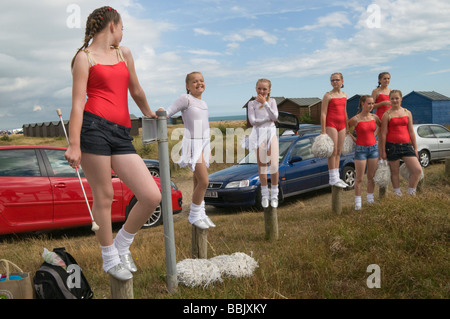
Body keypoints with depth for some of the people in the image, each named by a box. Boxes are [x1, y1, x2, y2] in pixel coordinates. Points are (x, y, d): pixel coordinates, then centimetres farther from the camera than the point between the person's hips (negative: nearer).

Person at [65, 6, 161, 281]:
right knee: (104, 197, 0)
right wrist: (74, 145, -11)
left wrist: (149, 113, 47)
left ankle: (122, 245, 17)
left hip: (121, 134, 6)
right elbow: (78, 102, -3)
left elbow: (136, 91, 35)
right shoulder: (85, 57, 6)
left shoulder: (124, 53, 24)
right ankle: (110, 259, 20)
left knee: (152, 196, -5)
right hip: (94, 127, -5)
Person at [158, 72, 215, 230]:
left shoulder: (204, 104, 16)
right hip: (192, 143, -7)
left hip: (204, 143, 7)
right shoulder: (185, 99, -7)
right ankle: (194, 215, 2)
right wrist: (161, 113, -34)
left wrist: (208, 148, 23)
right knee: (204, 181, -13)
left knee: (198, 182, 13)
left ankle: (200, 214, 22)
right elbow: (168, 113, -10)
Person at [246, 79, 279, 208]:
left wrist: (265, 103, -12)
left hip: (271, 132, 1)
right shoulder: (252, 103, 4)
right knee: (262, 165, 4)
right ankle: (264, 194, 15)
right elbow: (253, 121, -7)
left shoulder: (272, 101, 8)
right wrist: (268, 119, -9)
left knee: (274, 165, -10)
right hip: (259, 133, 0)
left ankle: (274, 194, 5)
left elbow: (275, 117, -8)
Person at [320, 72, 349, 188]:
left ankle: (337, 177, 14)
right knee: (333, 152, -7)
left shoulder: (344, 95, 14)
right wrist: (323, 131, -14)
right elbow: (323, 113, -9)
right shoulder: (328, 95, -6)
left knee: (338, 152, 8)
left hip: (341, 125, 6)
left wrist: (347, 128, 19)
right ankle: (333, 179, -3)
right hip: (331, 125, -6)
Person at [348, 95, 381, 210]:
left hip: (373, 148, 4)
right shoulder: (355, 119, -11)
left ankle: (370, 199, 22)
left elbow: (381, 125, 24)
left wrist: (375, 134, 10)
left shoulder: (374, 117, 3)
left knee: (371, 177, 9)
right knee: (359, 178, 0)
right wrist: (353, 138, -3)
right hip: (360, 149, -4)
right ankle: (358, 202, 7)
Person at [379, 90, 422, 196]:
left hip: (406, 145, 3)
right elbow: (383, 133, -2)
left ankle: (411, 193, 10)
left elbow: (411, 132, 12)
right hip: (392, 146, -3)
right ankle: (398, 194, 19)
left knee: (418, 170, -7)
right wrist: (383, 151, -6)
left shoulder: (407, 113, 11)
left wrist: (415, 148, 10)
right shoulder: (387, 114, 0)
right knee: (395, 172, 5)